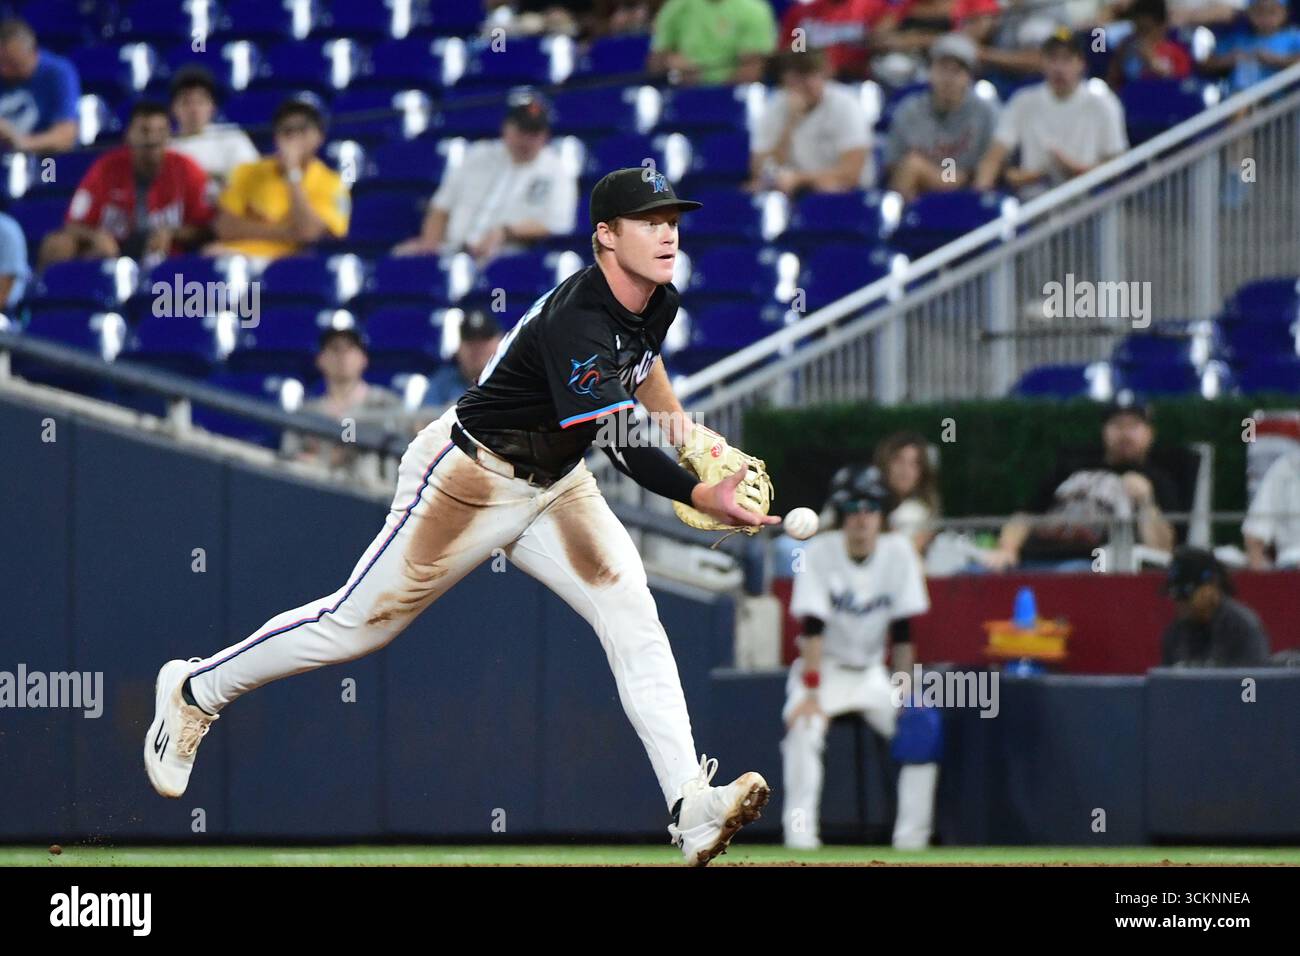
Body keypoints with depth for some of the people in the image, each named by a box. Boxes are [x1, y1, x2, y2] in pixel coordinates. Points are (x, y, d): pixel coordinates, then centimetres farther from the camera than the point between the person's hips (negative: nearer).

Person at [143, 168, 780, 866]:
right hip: (471, 480, -8)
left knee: (631, 612, -13)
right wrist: (702, 498, -48)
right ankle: (197, 690, 25)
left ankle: (692, 809, -22)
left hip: (556, 485, 8)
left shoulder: (659, 302, -1)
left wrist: (682, 426, 14)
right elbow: (618, 442, -40)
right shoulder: (574, 319, -30)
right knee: (361, 621, 2)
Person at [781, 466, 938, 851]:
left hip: (872, 674, 4)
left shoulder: (898, 552, -8)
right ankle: (800, 831, -27)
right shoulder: (820, 553, -16)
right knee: (804, 729, -31)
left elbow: (903, 631, -8)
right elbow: (813, 628, -23)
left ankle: (911, 834, -10)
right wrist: (811, 692, -32)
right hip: (826, 670, -4)